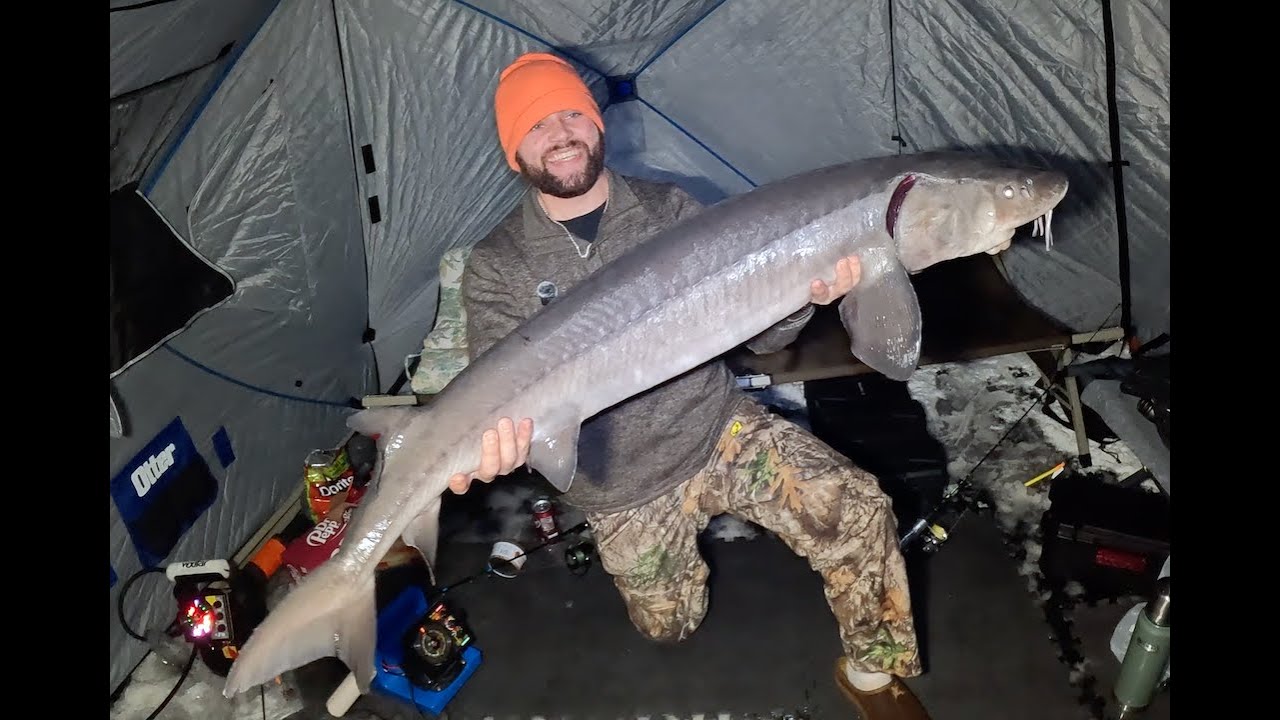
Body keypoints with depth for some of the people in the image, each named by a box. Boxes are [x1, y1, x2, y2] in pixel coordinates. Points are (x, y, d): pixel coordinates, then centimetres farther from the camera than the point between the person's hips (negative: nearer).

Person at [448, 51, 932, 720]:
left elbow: (757, 329, -6)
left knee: (856, 509, -21)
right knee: (667, 625, 17)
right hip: (619, 484, 1)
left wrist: (804, 293, -30)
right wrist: (492, 445, -41)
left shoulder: (670, 209, -5)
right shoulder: (496, 267, -8)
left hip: (720, 429, 0)